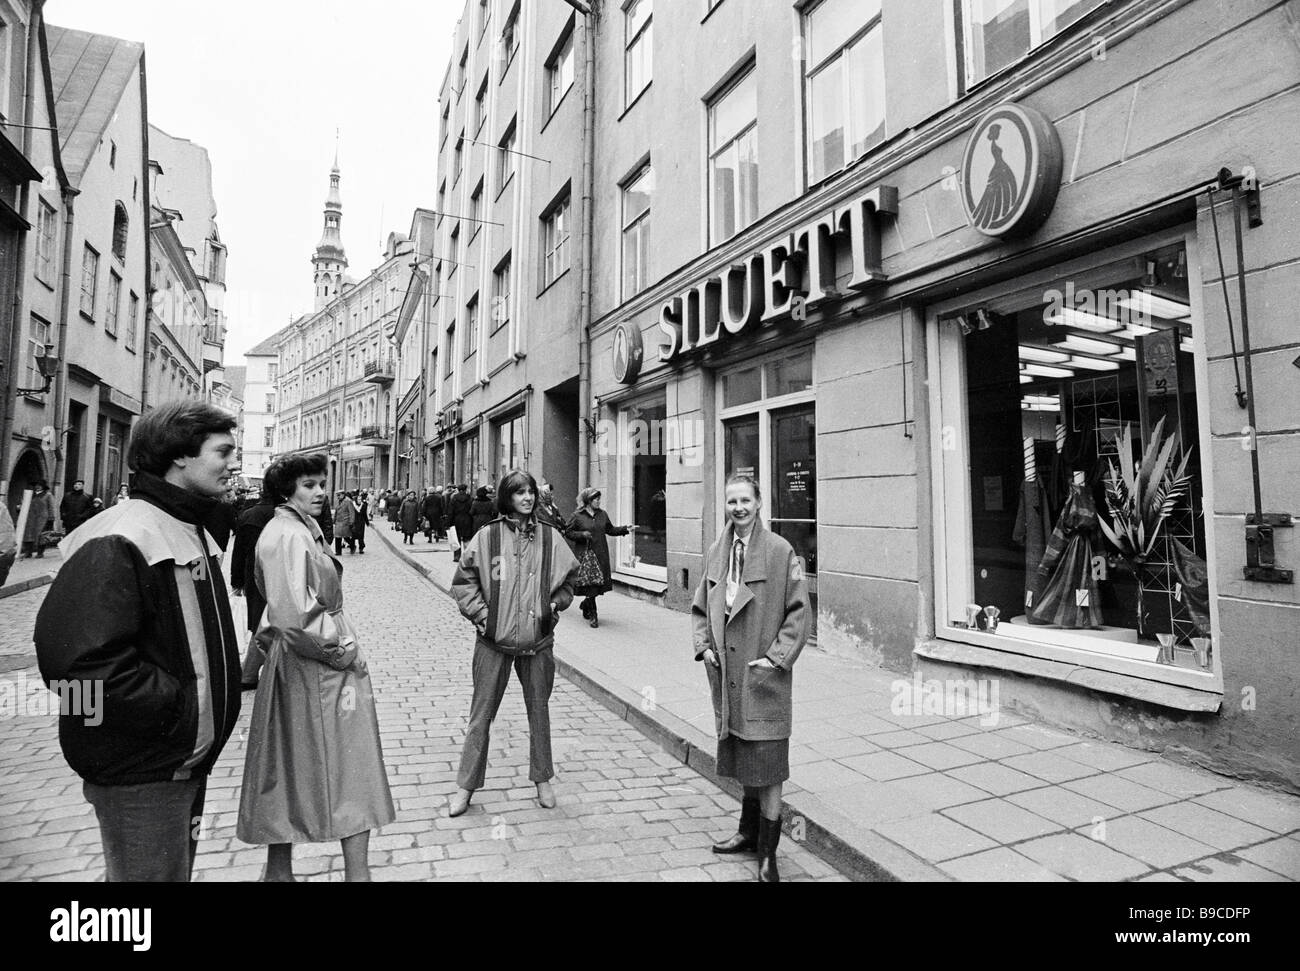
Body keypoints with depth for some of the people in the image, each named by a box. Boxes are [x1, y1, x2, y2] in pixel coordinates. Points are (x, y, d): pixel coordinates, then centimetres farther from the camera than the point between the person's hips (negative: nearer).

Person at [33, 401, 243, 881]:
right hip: (139, 775, -9)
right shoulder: (119, 543, -23)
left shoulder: (193, 531, 9)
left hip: (188, 762, 9)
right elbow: (79, 658, -30)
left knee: (178, 870, 23)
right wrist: (176, 709, -22)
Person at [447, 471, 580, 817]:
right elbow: (464, 580, 2)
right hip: (493, 640, -1)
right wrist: (480, 613, -7)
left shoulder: (550, 537, 1)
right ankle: (466, 787, 24)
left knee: (539, 710, 15)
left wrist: (555, 604, 0)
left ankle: (542, 779, 33)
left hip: (538, 641, 2)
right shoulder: (487, 536, -4)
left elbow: (568, 578, 13)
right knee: (481, 714, 8)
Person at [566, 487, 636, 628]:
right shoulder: (577, 516, -4)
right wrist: (582, 534, -15)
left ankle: (586, 604, 34)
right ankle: (592, 615, 3)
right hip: (585, 554, -5)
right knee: (590, 584, -7)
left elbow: (610, 529, 17)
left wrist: (625, 529, 6)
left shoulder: (602, 514, 11)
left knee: (599, 584, 6)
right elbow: (568, 531, 0)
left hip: (601, 555, 5)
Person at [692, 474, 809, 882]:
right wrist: (703, 646, 3)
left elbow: (799, 611, -8)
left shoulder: (779, 551, -10)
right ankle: (749, 832, 36)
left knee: (767, 764, 2)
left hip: (763, 677, -5)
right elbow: (700, 607, 15)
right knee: (741, 761, 18)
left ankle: (767, 852, 16)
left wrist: (777, 656, -13)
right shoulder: (716, 552, 6)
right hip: (726, 675, 5)